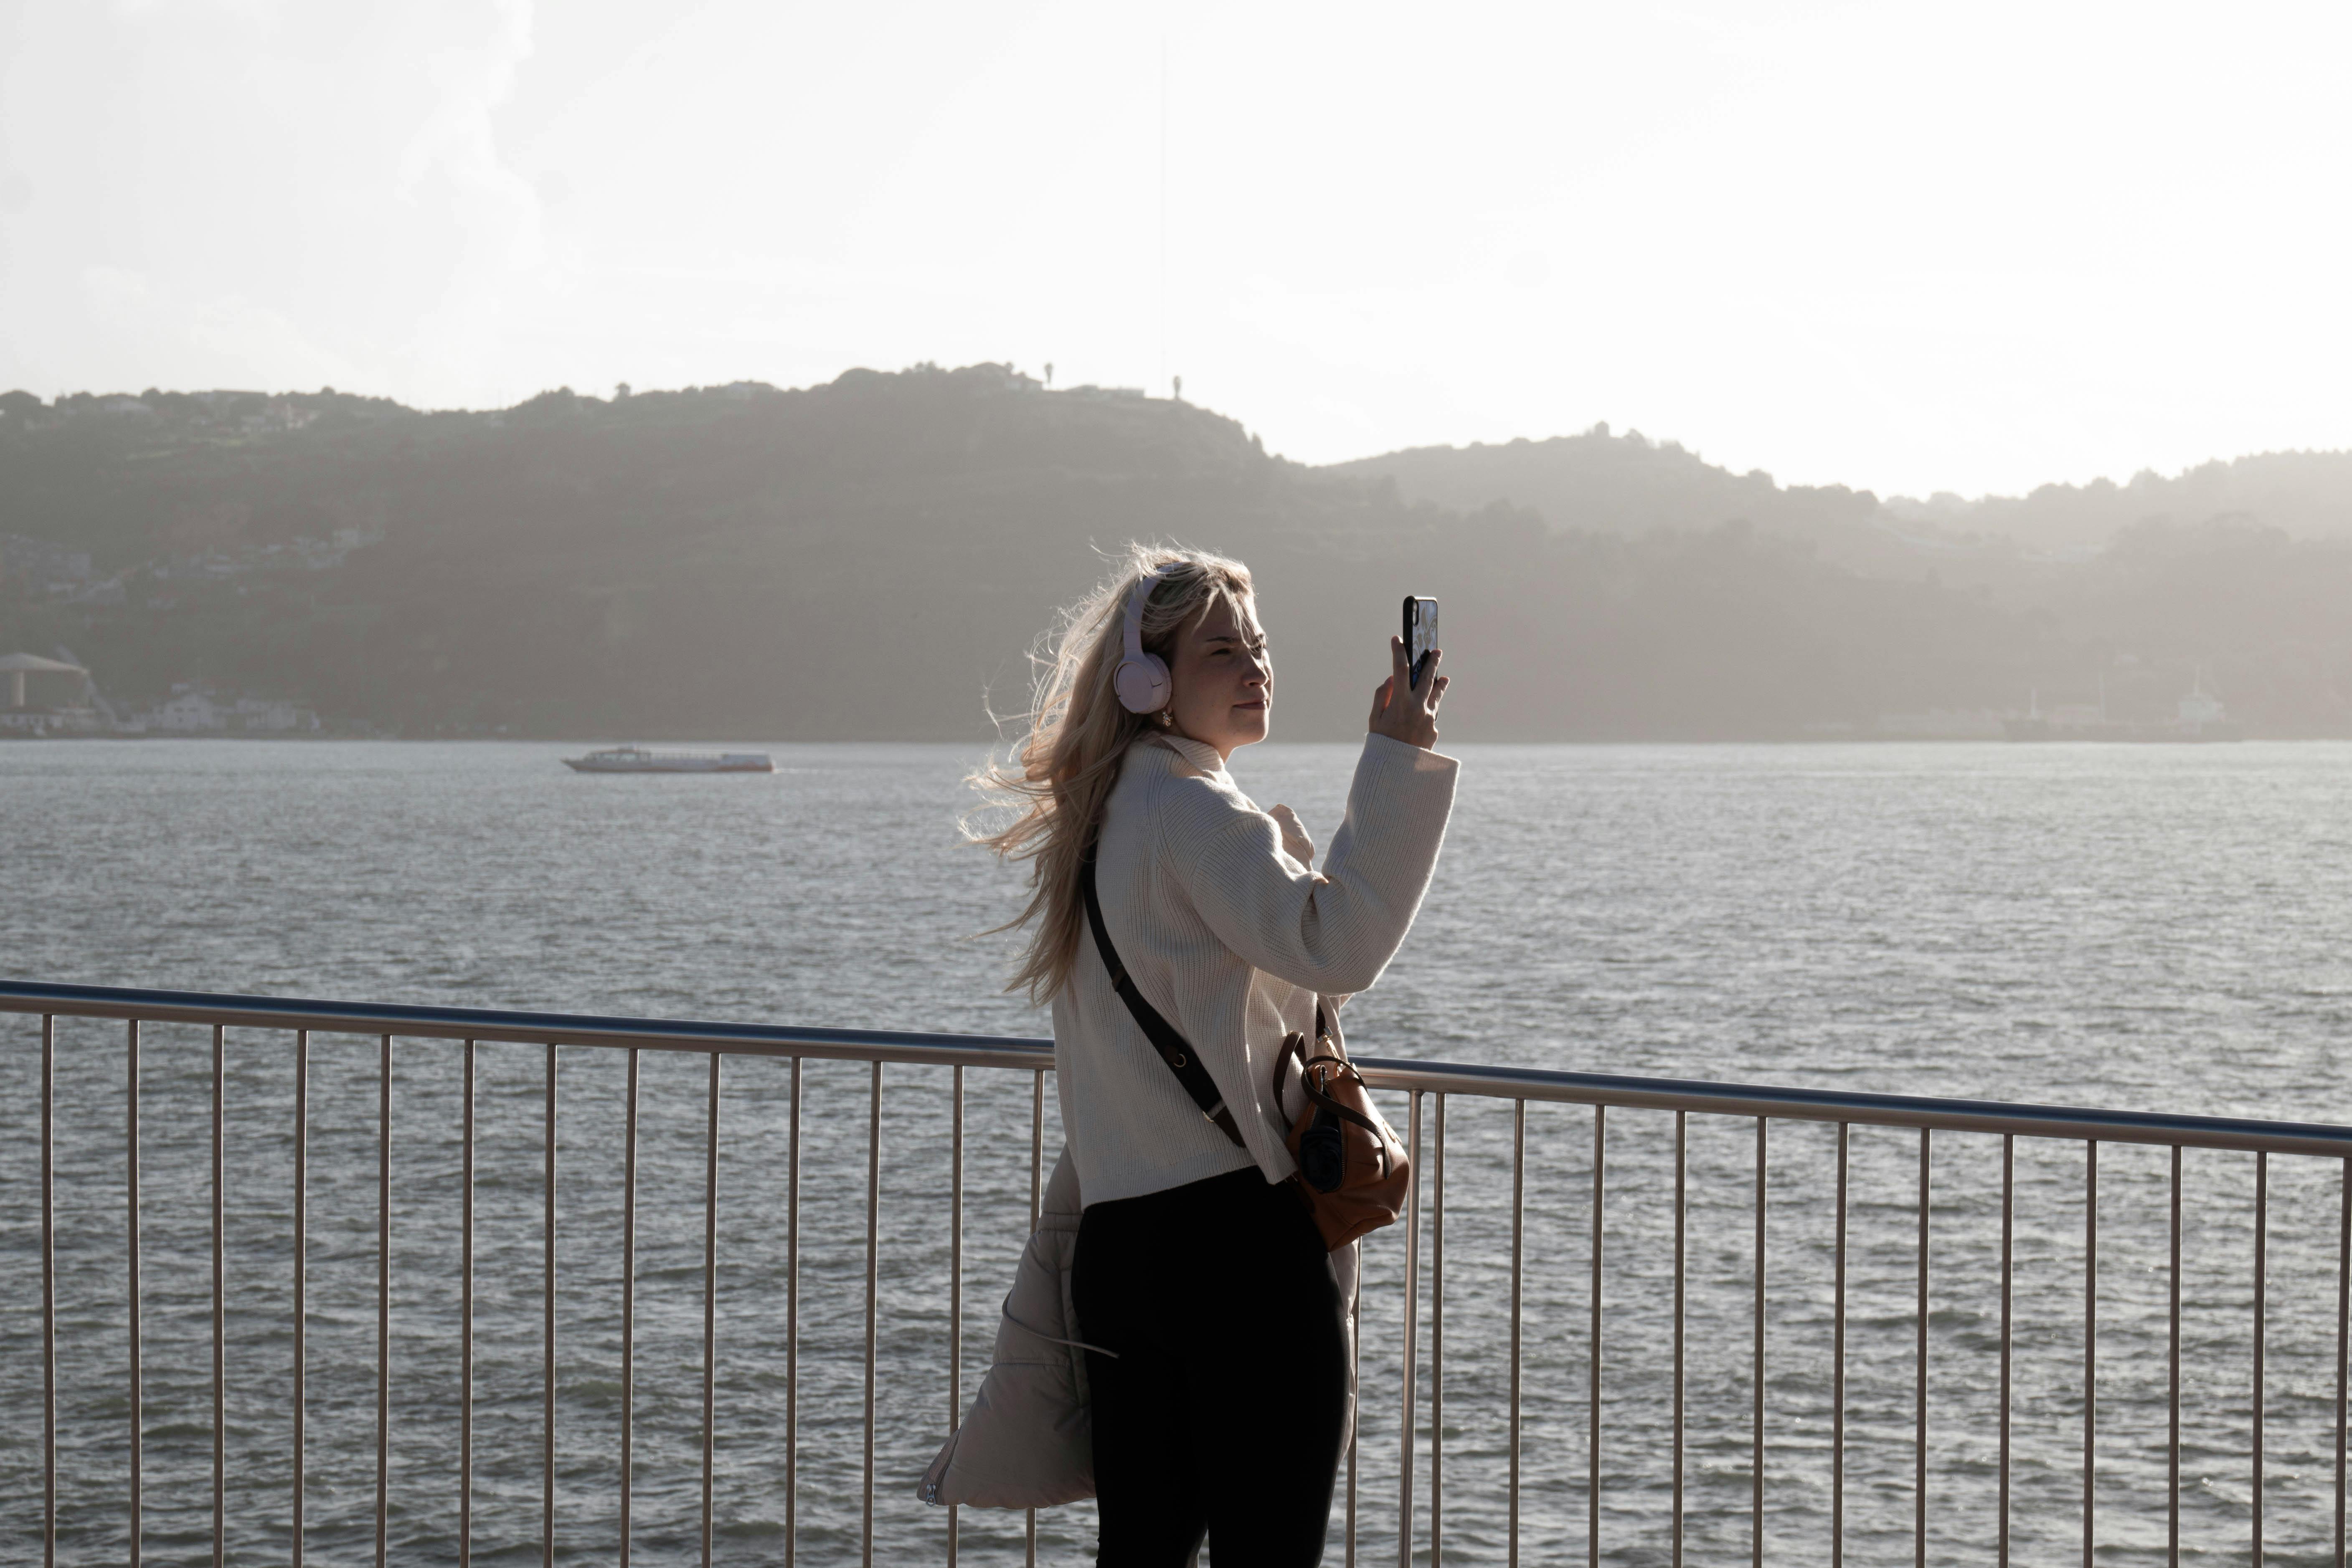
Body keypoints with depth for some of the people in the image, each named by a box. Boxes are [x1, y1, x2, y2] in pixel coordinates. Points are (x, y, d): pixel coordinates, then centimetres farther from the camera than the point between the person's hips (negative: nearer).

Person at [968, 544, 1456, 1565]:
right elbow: (1334, 944, -23)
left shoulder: (1098, 817, 18)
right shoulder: (1195, 811, -10)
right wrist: (1395, 758, -22)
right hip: (1238, 1226, -9)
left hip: (1116, 1240, 9)